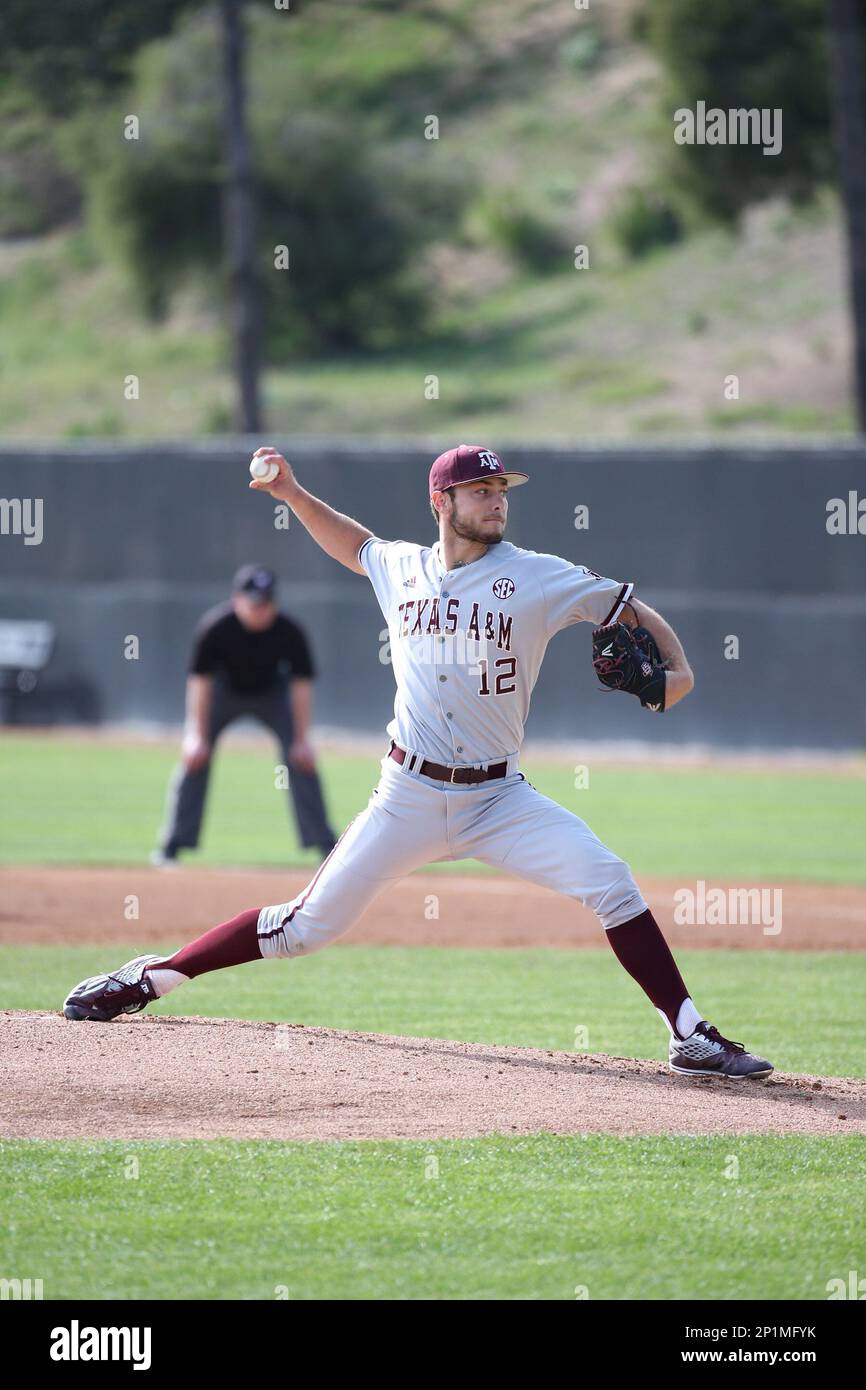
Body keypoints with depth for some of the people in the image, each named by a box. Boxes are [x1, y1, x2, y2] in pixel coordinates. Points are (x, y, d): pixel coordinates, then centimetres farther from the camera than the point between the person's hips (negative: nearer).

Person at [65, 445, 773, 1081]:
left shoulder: (540, 578, -4)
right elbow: (354, 544, 29)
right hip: (408, 797, 1)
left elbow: (634, 611, 1)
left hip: (498, 797, -1)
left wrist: (677, 668, -16)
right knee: (310, 923, 0)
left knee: (610, 883, -21)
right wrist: (294, 493, 19)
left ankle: (690, 1035, -16)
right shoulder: (401, 568, 6)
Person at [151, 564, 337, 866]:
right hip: (224, 691, -1)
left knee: (301, 759, -12)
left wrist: (302, 739, -20)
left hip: (271, 693, 1)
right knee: (194, 756, -14)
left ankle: (325, 843, -3)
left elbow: (302, 683, -19)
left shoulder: (288, 632, -28)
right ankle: (172, 845, -6)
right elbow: (199, 681, -25)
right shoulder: (215, 628, -31)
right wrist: (197, 735, -28)